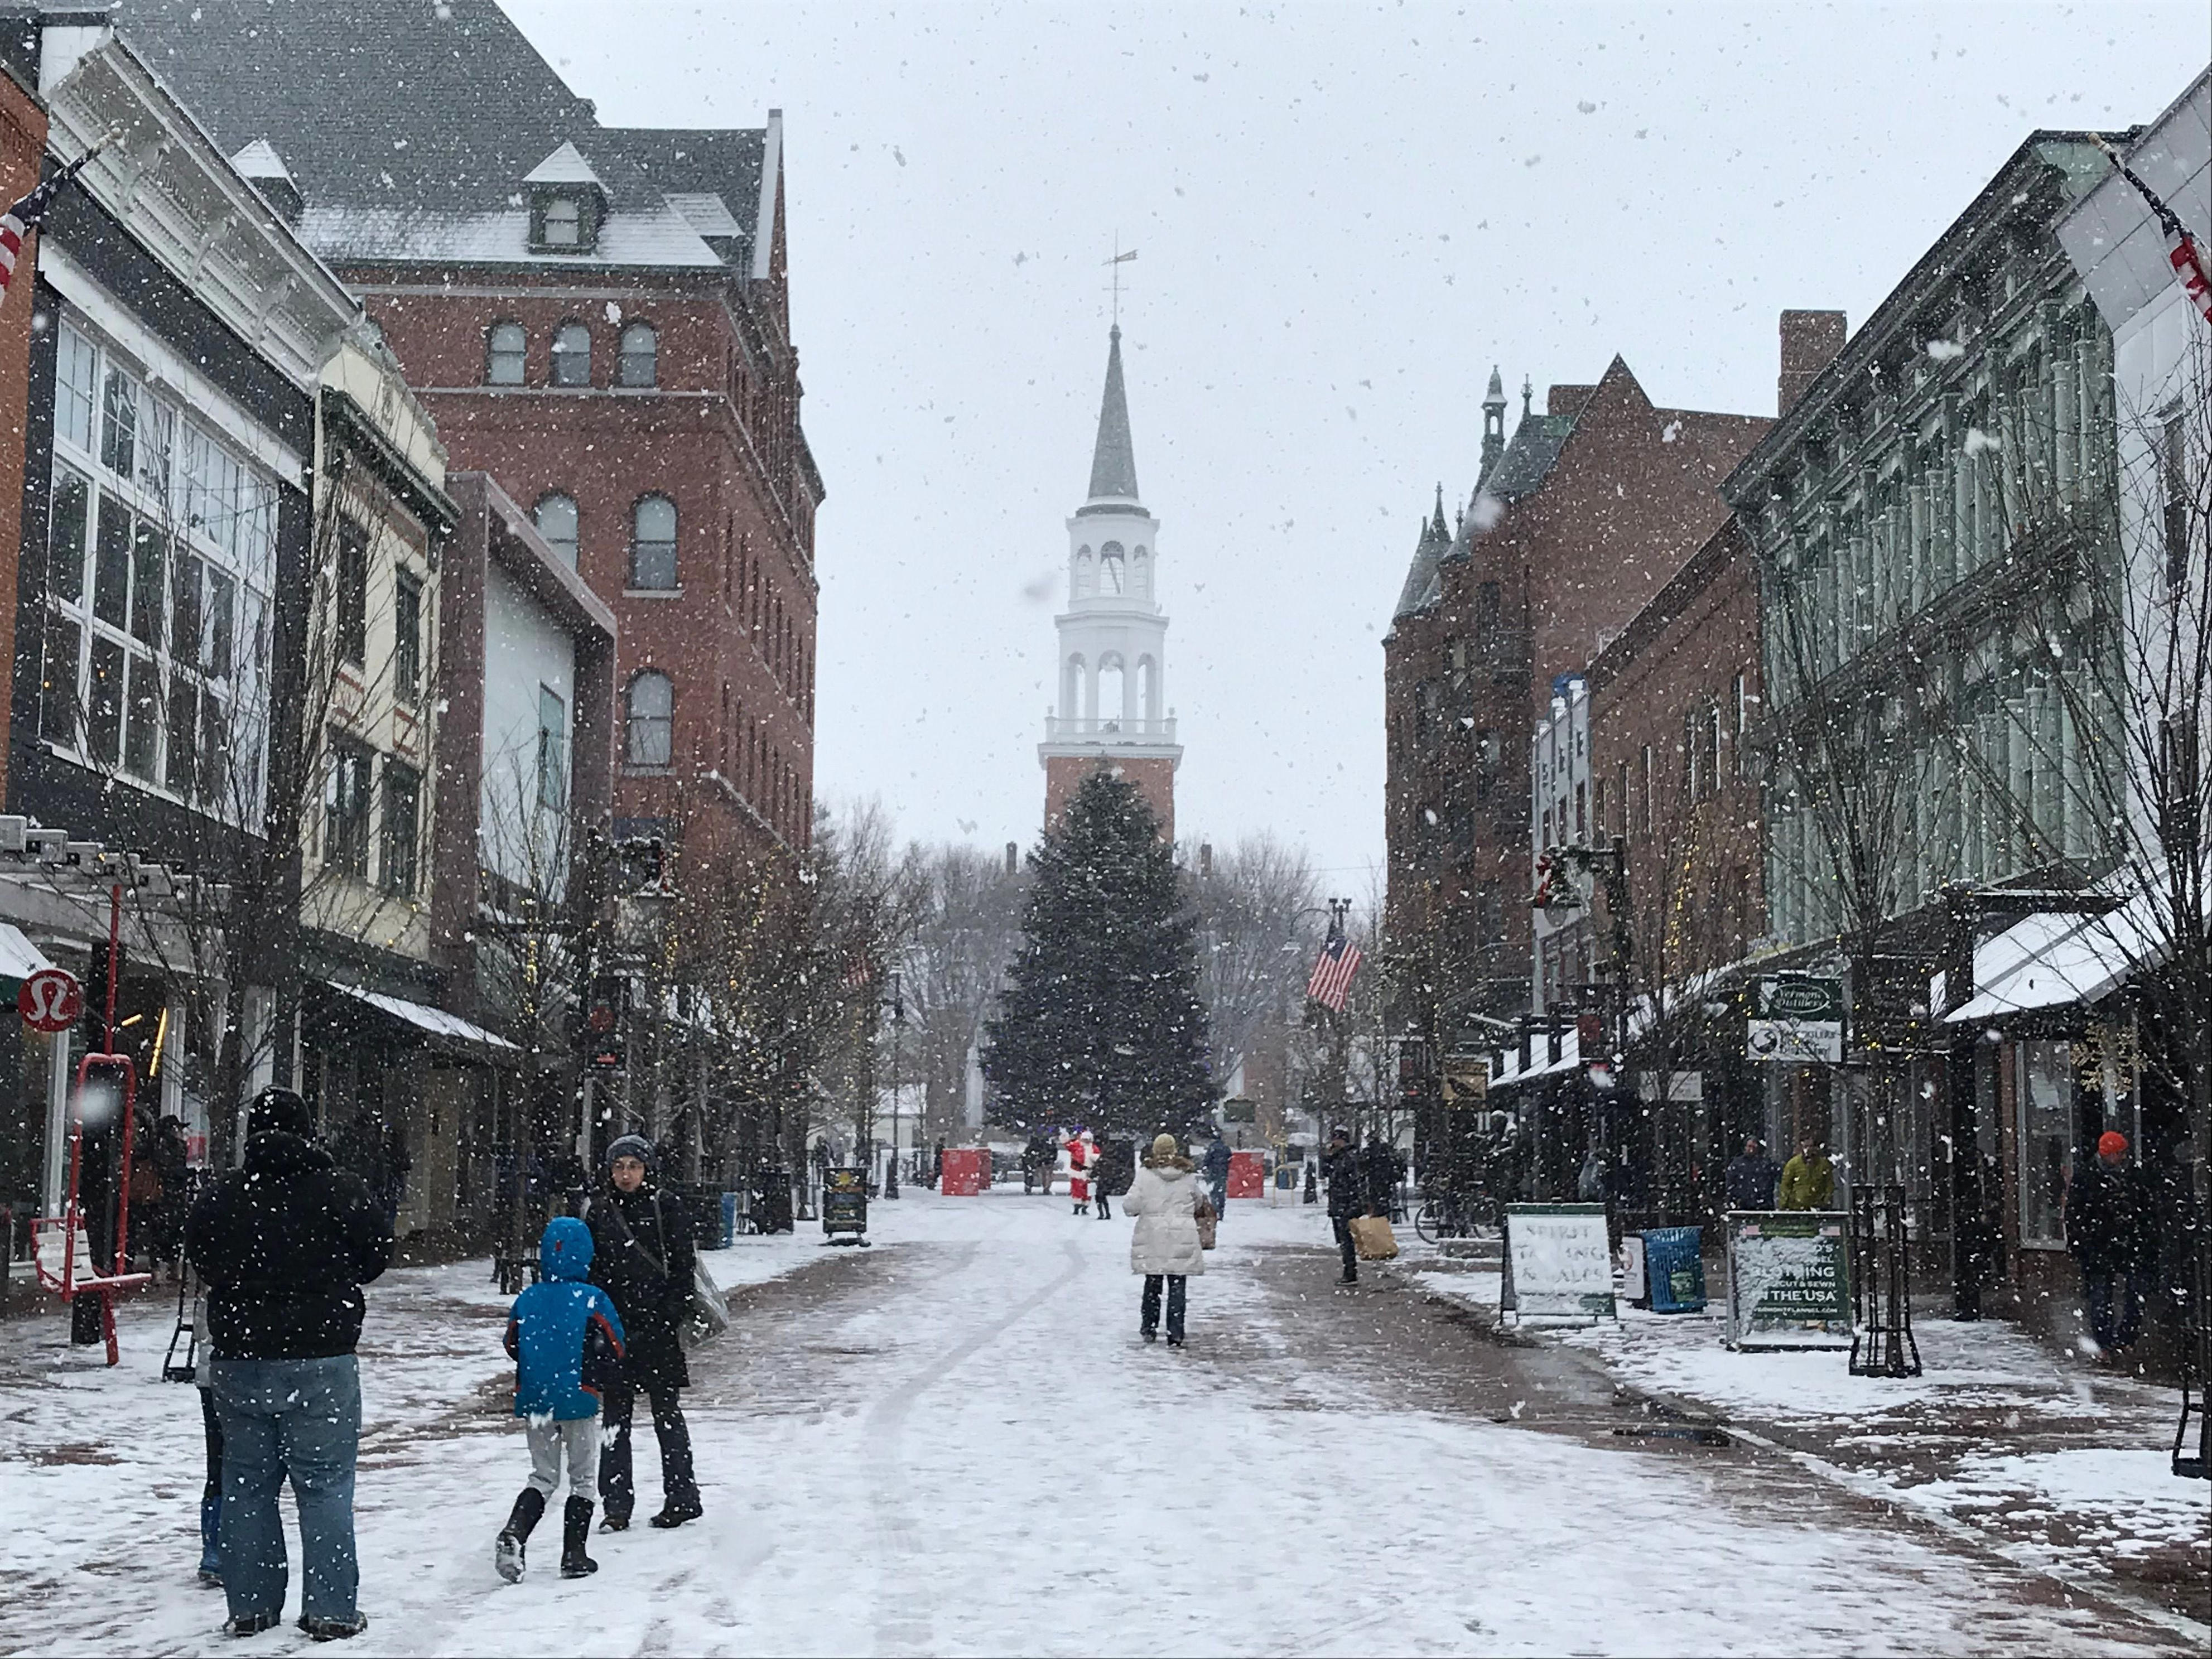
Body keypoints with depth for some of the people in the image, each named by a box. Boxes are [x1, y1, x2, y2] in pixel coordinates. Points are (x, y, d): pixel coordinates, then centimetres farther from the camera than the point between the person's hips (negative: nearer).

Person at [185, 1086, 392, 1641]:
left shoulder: (222, 1196, 0)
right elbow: (378, 1250, -1)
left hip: (240, 1360, 3)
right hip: (320, 1359, -3)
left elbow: (200, 1259, 10)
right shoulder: (338, 1188, -9)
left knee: (246, 1485, 12)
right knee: (325, 1486, 2)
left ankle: (250, 1606, 16)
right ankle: (331, 1610, 2)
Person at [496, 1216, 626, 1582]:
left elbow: (512, 1347, 12)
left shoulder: (527, 1300, 0)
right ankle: (574, 1555, 9)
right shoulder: (594, 1301, -11)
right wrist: (603, 1384, 15)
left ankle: (513, 1535, -7)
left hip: (534, 1402, 4)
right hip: (579, 1402, -4)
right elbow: (614, 1353, -5)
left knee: (543, 1477, 15)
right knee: (583, 1479, 11)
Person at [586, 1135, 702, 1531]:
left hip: (657, 1324, -3)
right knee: (615, 1417, 3)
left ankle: (682, 1498, 13)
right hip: (615, 1325, 3)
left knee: (666, 1413, 4)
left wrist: (673, 1316, -11)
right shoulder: (600, 1210, 9)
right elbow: (592, 1268, 12)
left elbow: (681, 1266, -3)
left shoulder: (666, 1206, -1)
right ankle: (617, 1505, 7)